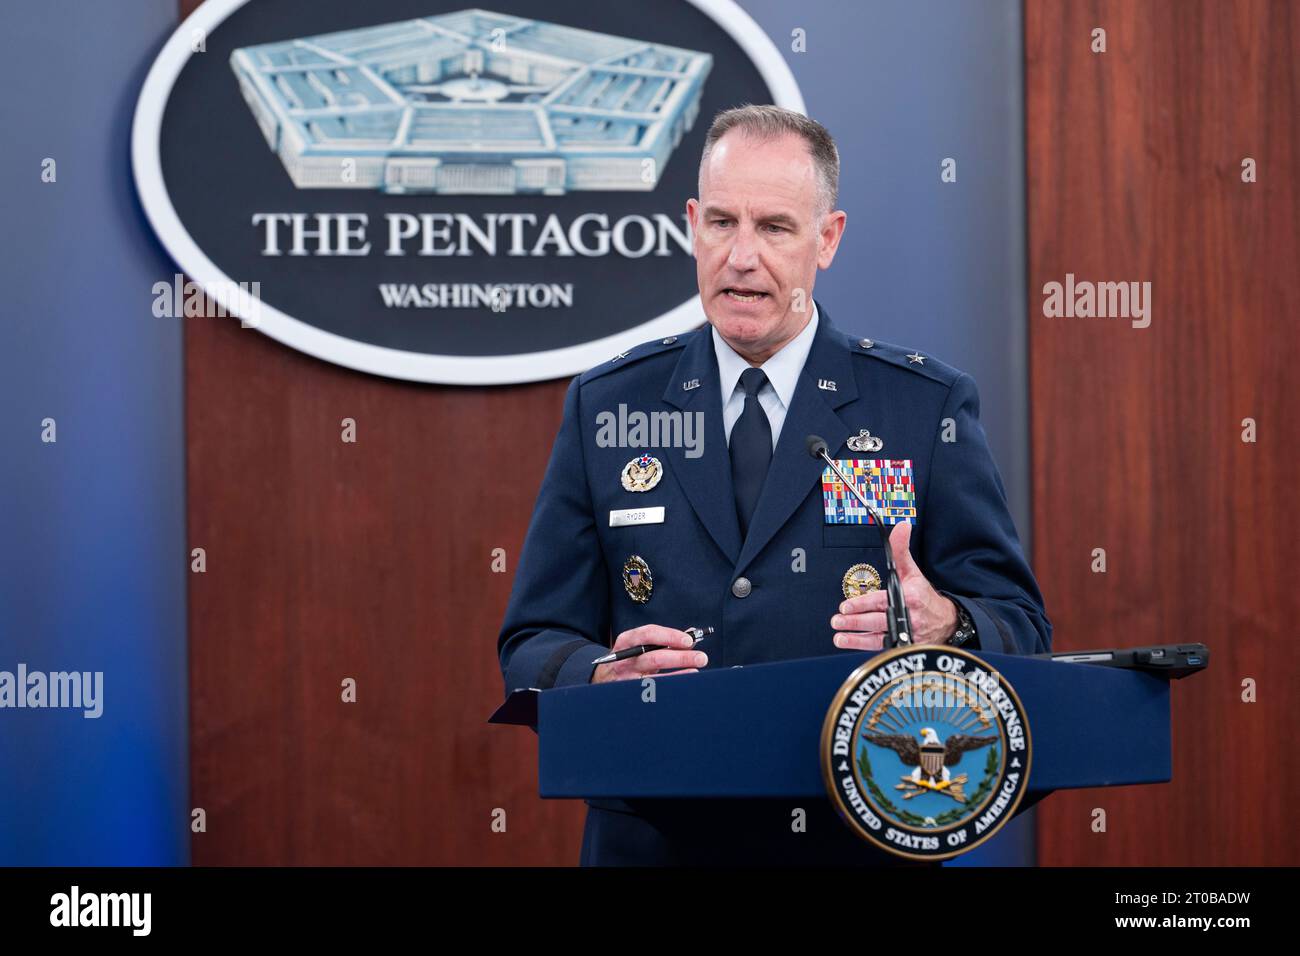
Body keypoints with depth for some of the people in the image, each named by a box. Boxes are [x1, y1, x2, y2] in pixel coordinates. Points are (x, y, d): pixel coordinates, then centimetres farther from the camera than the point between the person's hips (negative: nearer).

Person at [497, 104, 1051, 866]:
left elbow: (1021, 630, 5)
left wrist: (946, 625, -16)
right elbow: (535, 644, 10)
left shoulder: (927, 405, 8)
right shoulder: (607, 407, 12)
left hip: (860, 839, -1)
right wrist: (606, 675, -11)